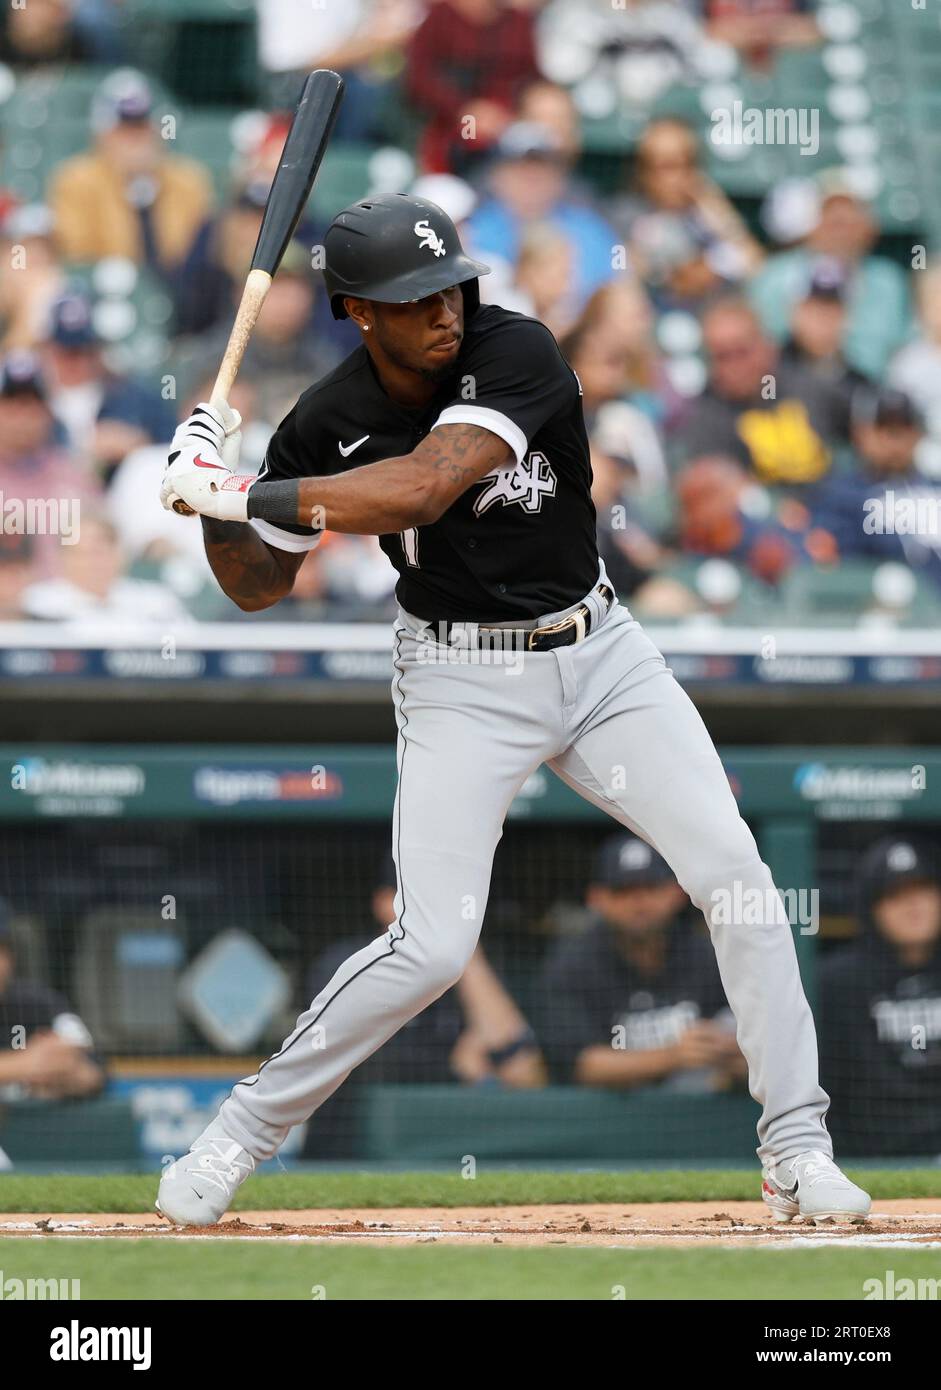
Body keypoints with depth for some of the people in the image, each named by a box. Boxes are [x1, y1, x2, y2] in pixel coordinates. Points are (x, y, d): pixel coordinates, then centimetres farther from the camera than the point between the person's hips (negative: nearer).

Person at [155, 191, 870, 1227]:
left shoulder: (516, 355, -18)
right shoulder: (328, 424, -10)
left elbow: (422, 487, -32)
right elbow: (258, 588, 0)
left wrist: (247, 496, -30)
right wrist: (219, 507, -20)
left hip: (598, 649, 1)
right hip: (463, 682, -1)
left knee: (735, 875, -8)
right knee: (432, 945, -13)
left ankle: (795, 1150, 2)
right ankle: (243, 1130, 3)